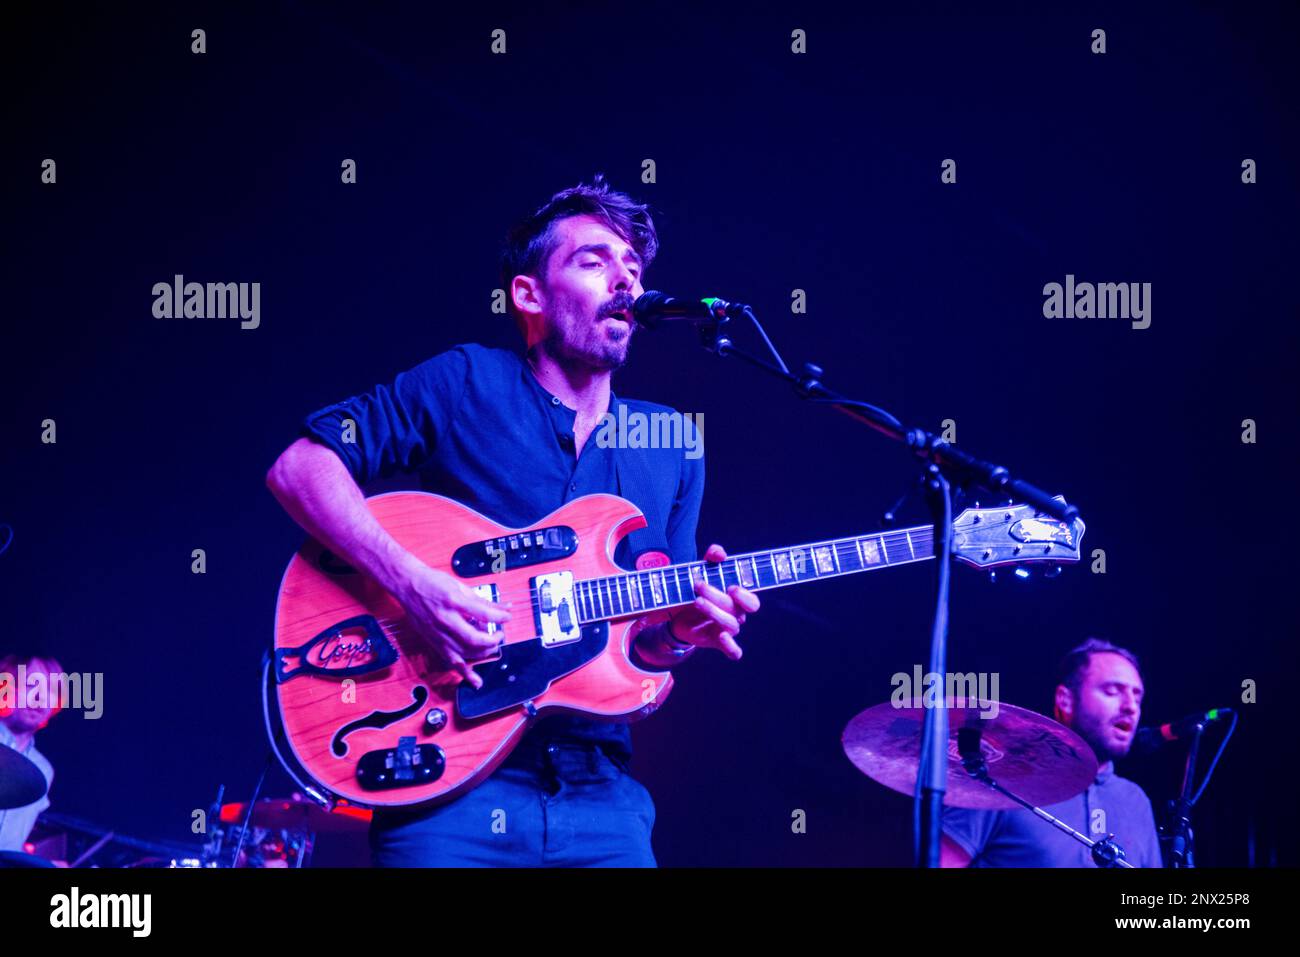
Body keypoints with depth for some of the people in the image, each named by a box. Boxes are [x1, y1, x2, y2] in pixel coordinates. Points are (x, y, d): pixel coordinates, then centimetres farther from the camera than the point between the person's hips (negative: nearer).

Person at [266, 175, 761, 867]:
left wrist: (680, 631, -6)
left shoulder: (671, 450, 14)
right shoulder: (465, 385, 1)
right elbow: (298, 468, -5)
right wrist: (413, 583, -17)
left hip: (599, 794, 4)